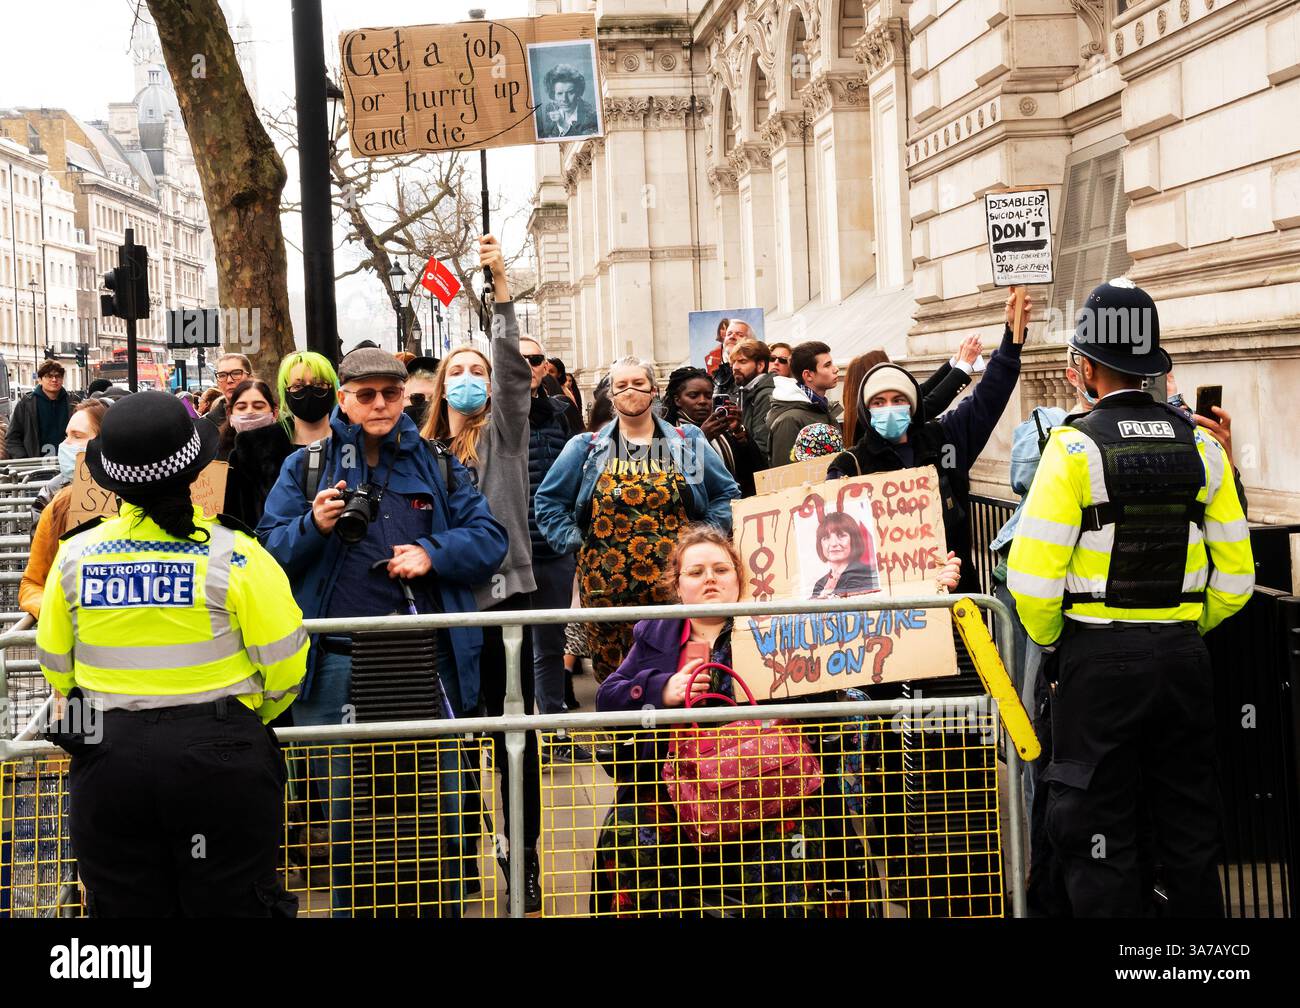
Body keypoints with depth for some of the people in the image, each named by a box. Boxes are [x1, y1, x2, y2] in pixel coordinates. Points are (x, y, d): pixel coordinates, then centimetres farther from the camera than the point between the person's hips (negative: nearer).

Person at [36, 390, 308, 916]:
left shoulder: (74, 555, -2)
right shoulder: (234, 555, -11)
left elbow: (54, 663, 10)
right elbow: (285, 665, -8)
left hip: (105, 761, 3)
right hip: (219, 763, -2)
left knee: (126, 907, 13)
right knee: (232, 904, 9)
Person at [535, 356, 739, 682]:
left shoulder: (688, 441, 11)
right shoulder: (587, 447, 11)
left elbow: (726, 494, 14)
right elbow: (549, 501, 14)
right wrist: (574, 542, 2)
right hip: (607, 587, 0)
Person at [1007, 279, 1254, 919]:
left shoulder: (1075, 446, -11)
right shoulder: (1201, 446, 4)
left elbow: (1034, 574, -16)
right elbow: (1235, 577, 6)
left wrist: (1050, 642, 2)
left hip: (1097, 657, -5)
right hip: (1184, 658, 5)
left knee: (1099, 836, 4)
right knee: (1189, 830, 16)